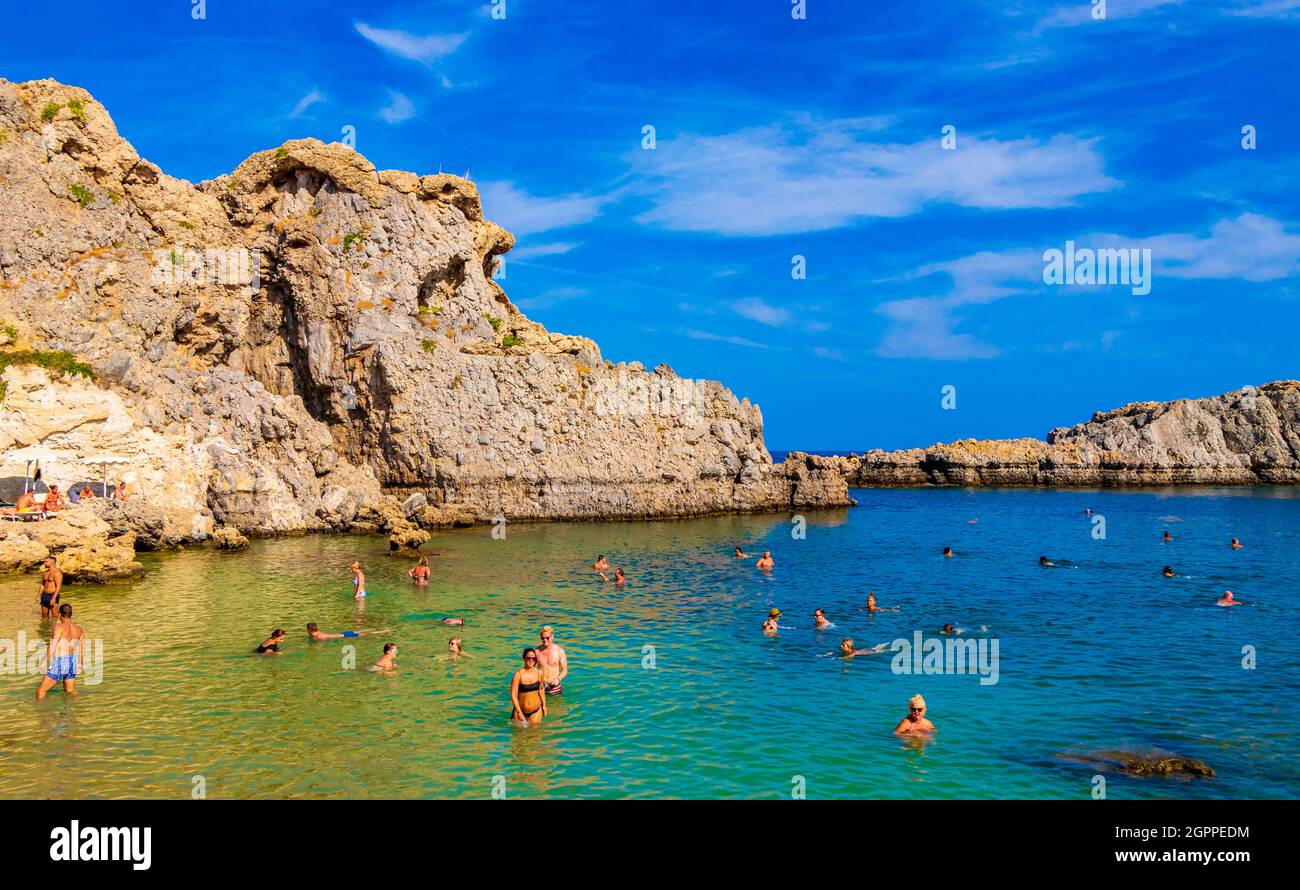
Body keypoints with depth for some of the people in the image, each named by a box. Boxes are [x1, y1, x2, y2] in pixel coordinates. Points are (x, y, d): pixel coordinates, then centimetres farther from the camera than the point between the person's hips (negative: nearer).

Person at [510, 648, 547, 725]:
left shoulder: (539, 673, -4)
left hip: (536, 710, 3)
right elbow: (513, 695, -15)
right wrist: (519, 712, -18)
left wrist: (544, 705, 14)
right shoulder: (518, 674, -17)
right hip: (521, 710, -3)